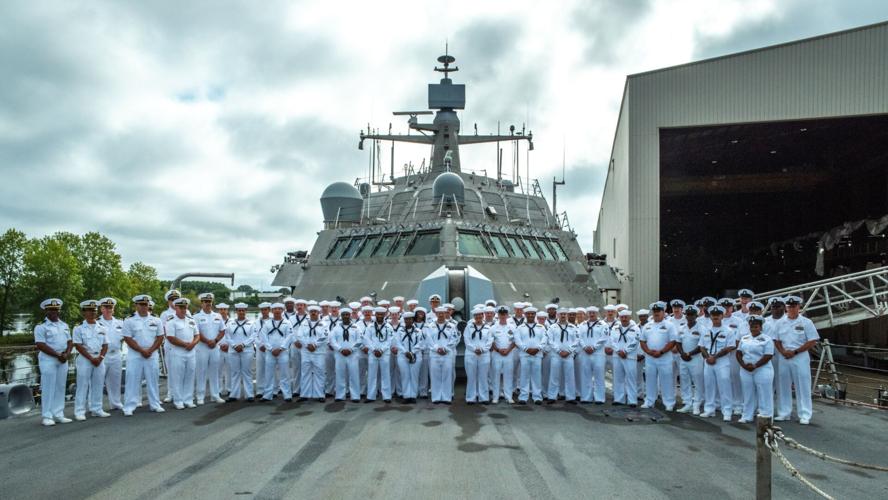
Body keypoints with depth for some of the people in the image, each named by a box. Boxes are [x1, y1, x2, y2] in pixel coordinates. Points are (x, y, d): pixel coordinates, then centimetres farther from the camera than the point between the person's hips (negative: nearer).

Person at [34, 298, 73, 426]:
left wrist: (66, 354, -6)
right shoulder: (41, 327, -5)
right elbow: (41, 345, -13)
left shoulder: (64, 326, 14)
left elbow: (70, 342, 12)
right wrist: (57, 355, -16)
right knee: (48, 388, -4)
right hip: (48, 360, -5)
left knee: (60, 388, 6)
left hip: (63, 360, 6)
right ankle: (47, 416, 1)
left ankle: (58, 415, 11)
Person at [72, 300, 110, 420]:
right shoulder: (79, 328, -3)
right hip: (84, 359, -4)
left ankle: (97, 409, 16)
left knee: (98, 385, 8)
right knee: (83, 385, -2)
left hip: (99, 359, 4)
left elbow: (105, 345, 9)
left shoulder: (102, 328, 10)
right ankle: (79, 411, 3)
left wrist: (100, 357, -7)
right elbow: (78, 346, -9)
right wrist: (91, 358, -15)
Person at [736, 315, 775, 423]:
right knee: (748, 394, 11)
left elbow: (768, 356, -13)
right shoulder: (744, 338, 12)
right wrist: (743, 365, -7)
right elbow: (739, 353, 10)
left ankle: (766, 416, 7)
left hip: (762, 371, -5)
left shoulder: (767, 339, -5)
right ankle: (747, 416, 18)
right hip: (745, 371, 5)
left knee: (764, 394, -1)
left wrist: (755, 366, -17)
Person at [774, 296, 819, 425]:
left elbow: (812, 342, -6)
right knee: (783, 386, 9)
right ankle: (784, 413, 18)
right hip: (784, 358, 4)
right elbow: (776, 341, 11)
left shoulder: (806, 322, -3)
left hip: (800, 358, -4)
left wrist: (795, 352, -12)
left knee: (802, 387, 0)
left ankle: (804, 415, 7)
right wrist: (783, 351, -8)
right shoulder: (781, 323, 9)